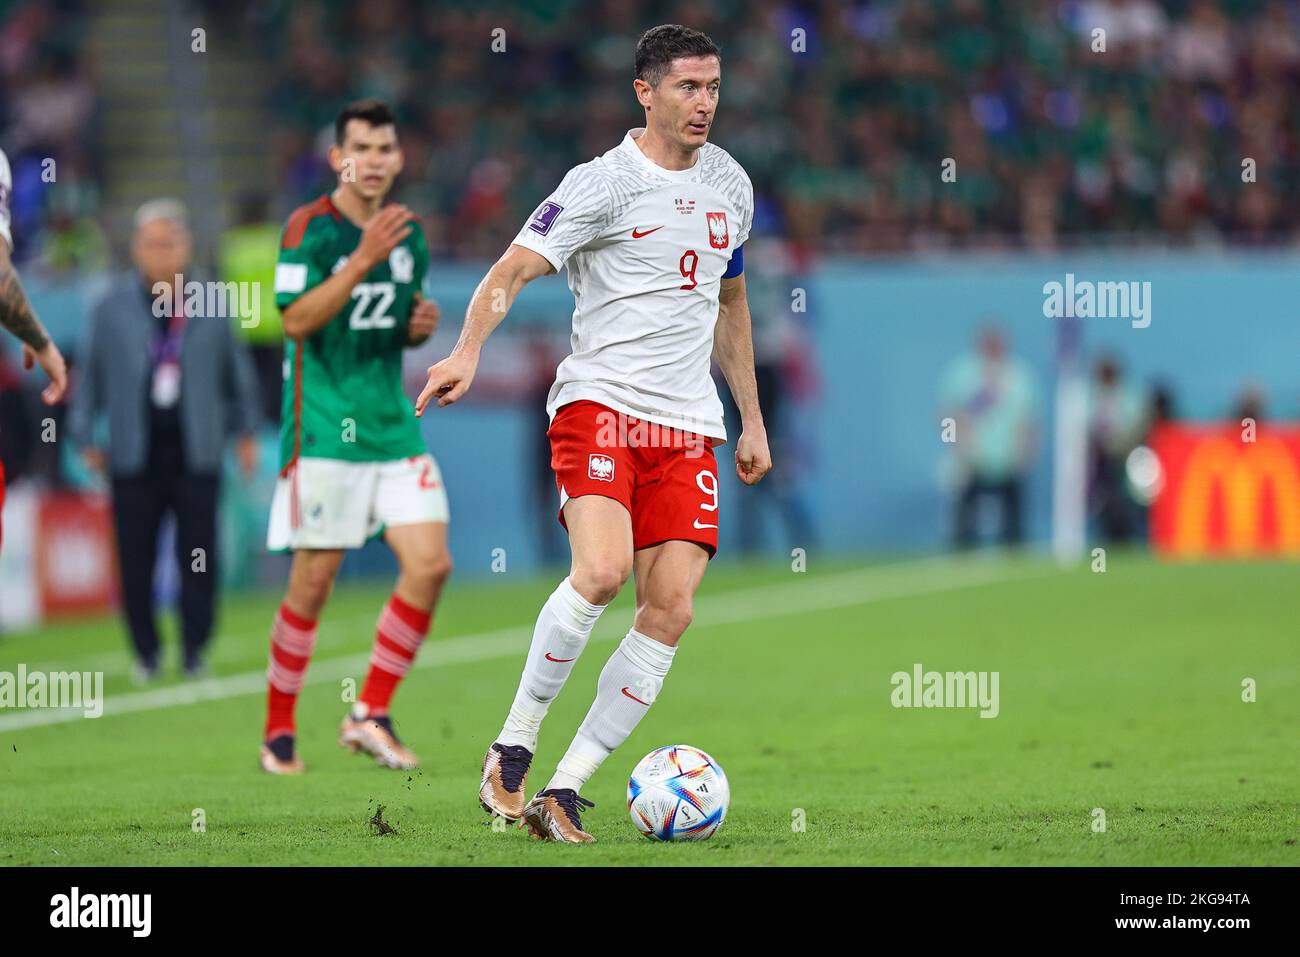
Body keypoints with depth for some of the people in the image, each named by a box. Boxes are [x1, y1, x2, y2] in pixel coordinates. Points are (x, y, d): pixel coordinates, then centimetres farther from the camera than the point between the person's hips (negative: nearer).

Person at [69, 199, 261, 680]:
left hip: (196, 453, 0)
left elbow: (236, 369, 16)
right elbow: (89, 372, 10)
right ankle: (146, 653, 14)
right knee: (135, 561, 1)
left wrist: (246, 430, 18)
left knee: (198, 557, -3)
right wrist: (85, 437, 8)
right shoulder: (112, 307, 3)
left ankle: (194, 651, 8)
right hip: (134, 455, 0)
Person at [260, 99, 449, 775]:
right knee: (314, 581, -3)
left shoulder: (407, 235, 13)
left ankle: (370, 716, 5)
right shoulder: (309, 227, -7)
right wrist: (363, 258, -24)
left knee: (430, 564, -6)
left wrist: (421, 326, 4)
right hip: (324, 432, -6)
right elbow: (296, 319, -18)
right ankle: (277, 731, 11)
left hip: (393, 427, 6)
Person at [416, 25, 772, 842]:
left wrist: (752, 419, 26)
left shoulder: (730, 185, 15)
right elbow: (513, 269, -12)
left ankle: (566, 789, -3)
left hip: (689, 425, 6)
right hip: (599, 401, -6)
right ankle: (513, 745, -9)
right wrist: (468, 352, -29)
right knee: (601, 571, -26)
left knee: (671, 608, -8)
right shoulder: (604, 183, -4)